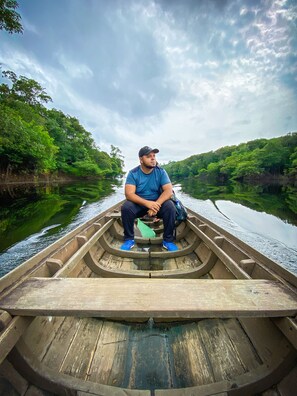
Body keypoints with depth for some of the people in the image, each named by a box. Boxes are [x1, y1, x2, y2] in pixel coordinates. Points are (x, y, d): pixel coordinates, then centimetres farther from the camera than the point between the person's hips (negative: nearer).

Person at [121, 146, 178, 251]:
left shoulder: (161, 172, -7)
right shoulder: (133, 173, -11)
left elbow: (168, 190, -16)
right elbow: (129, 194, -21)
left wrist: (156, 204, -33)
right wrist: (147, 203, -37)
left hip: (157, 203, 1)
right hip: (139, 204, 0)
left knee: (170, 206, -28)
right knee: (126, 207, -28)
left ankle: (168, 240, -10)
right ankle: (129, 239, -8)